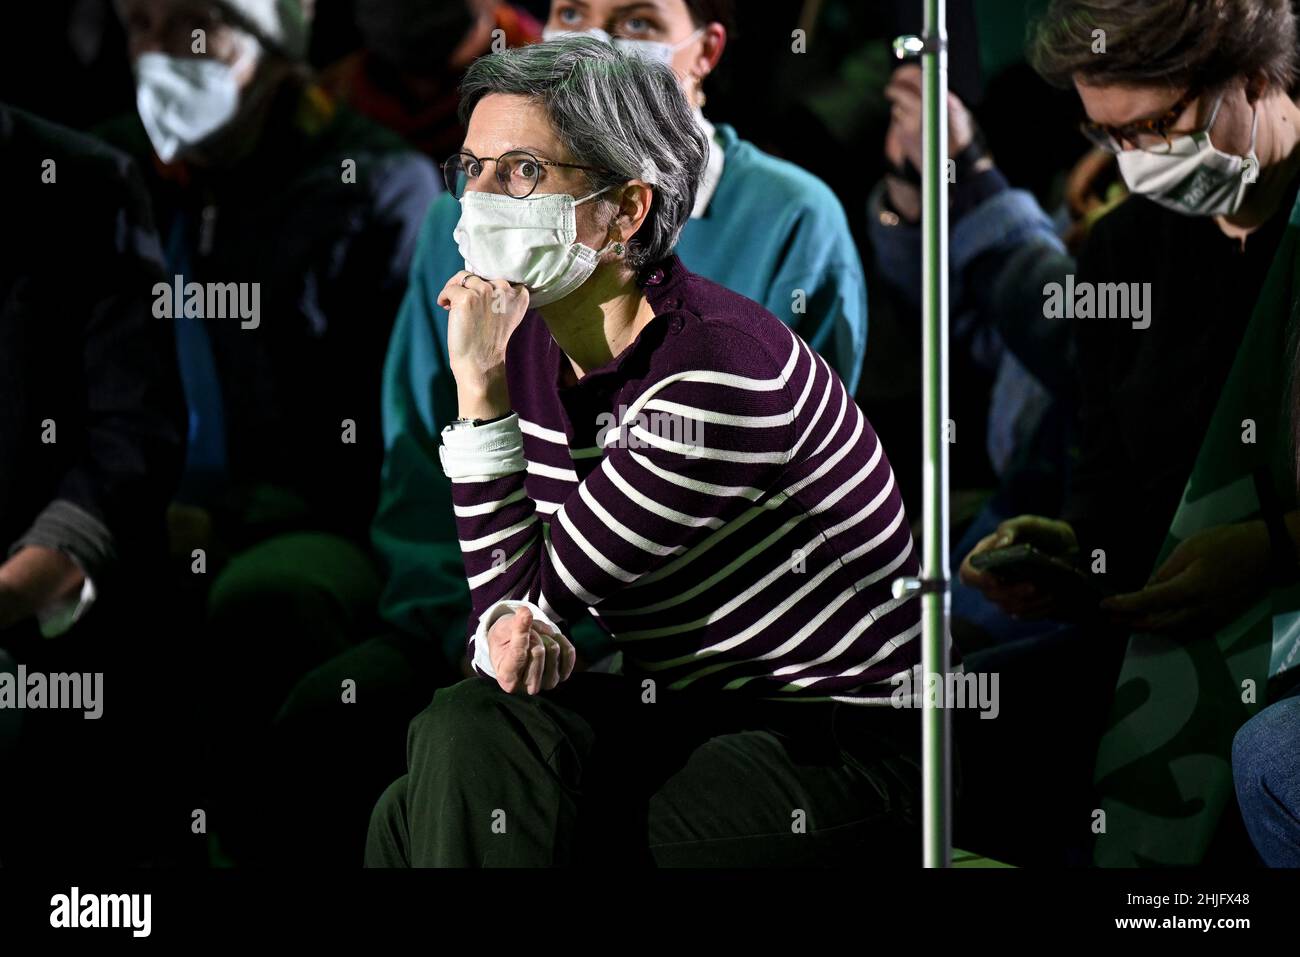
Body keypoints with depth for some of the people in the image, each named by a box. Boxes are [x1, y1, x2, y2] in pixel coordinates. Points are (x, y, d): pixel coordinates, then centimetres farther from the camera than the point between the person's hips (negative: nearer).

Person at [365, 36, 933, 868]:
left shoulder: (718, 373, -23)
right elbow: (510, 603, 3)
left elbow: (531, 591, -17)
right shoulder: (537, 346, 2)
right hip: (687, 719, 8)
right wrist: (515, 633, -19)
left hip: (835, 758, -8)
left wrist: (480, 387, -17)